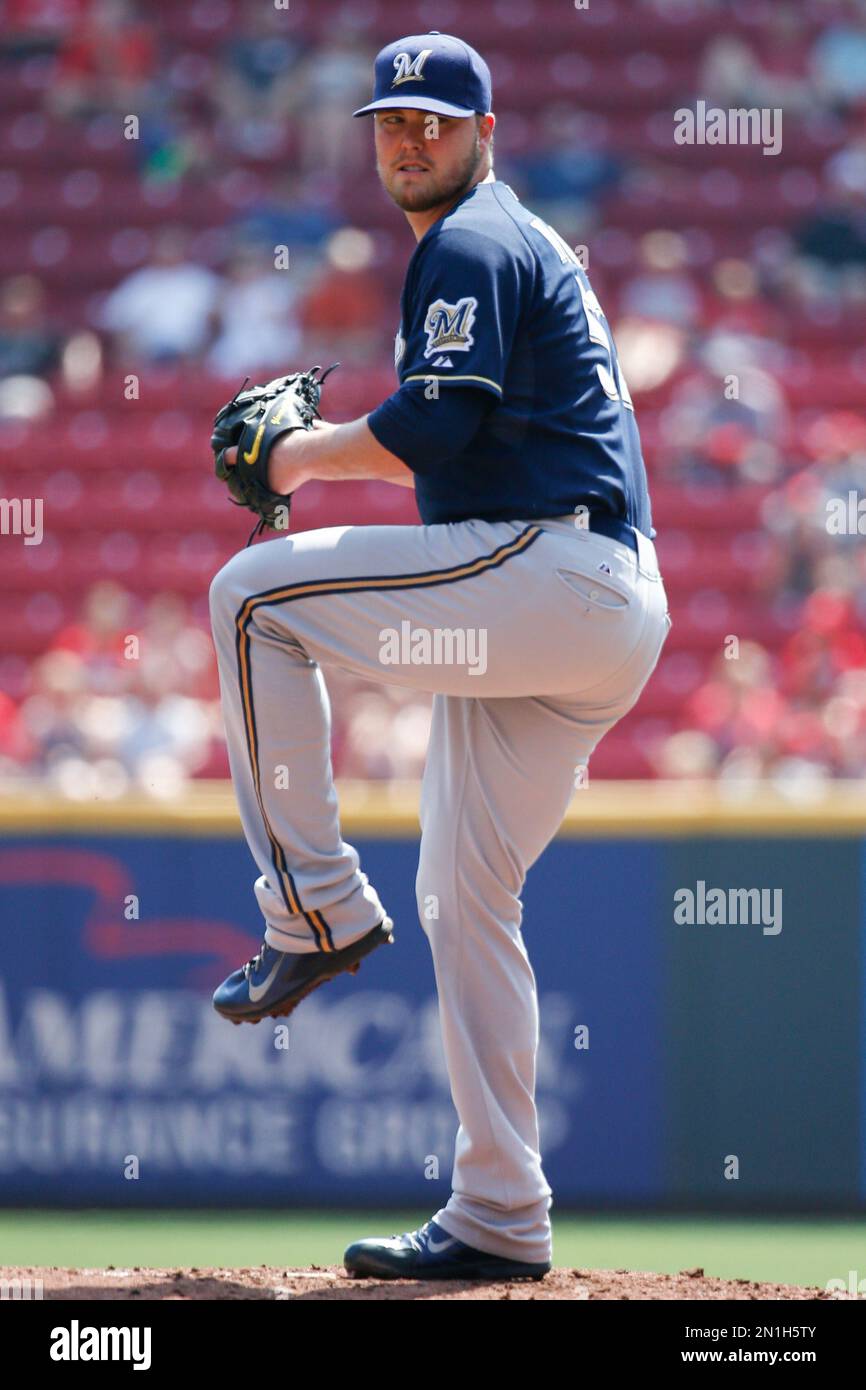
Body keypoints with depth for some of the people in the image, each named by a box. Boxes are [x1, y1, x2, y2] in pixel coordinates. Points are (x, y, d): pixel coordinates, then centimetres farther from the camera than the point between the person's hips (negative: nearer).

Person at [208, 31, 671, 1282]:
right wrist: (322, 447, 19)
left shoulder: (470, 247, -4)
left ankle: (317, 906, -11)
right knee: (466, 899, 10)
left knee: (252, 597, -13)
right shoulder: (526, 248, 28)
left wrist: (308, 457, -1)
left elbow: (436, 426, -16)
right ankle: (499, 1222, 9)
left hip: (549, 570, -10)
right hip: (604, 624, 10)